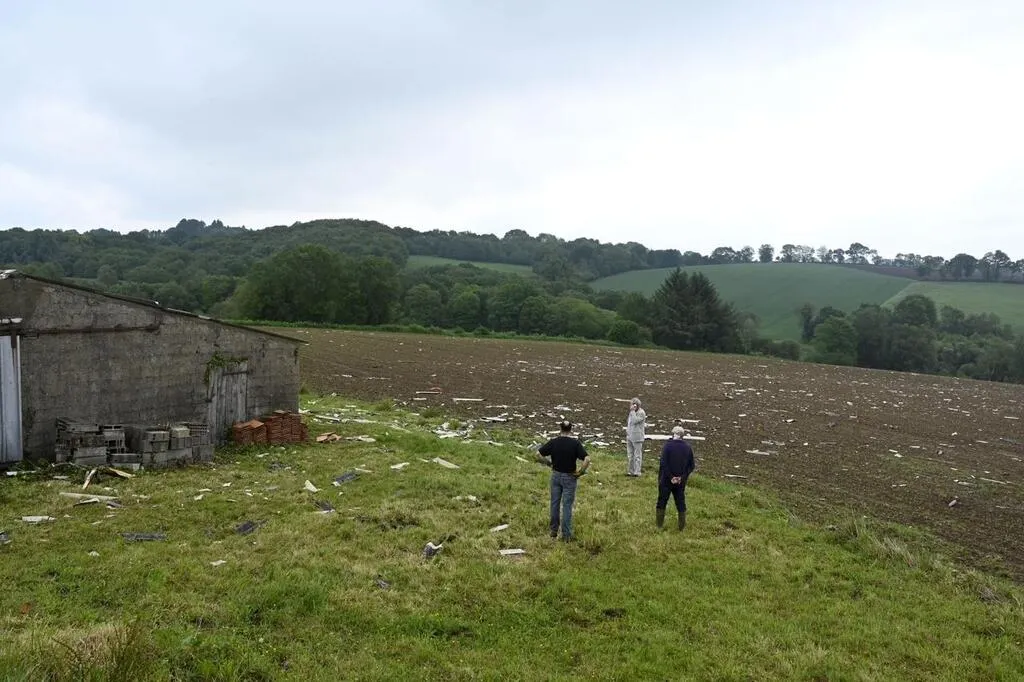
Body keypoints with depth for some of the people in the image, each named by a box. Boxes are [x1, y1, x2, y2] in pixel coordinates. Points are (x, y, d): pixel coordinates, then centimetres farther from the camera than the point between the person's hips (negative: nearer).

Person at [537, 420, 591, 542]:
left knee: (555, 503, 15)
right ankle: (566, 535, 6)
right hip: (569, 477, -3)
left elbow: (538, 454, -2)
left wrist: (549, 463, 7)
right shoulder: (575, 443, -14)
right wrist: (580, 472, -10)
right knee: (567, 505, 3)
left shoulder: (553, 442, -6)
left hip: (556, 476, 3)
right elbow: (587, 459, -22)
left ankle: (554, 530, 25)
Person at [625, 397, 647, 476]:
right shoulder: (632, 412, 13)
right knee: (630, 455, 11)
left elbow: (634, 421, -23)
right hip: (629, 436, 8)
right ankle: (630, 471, 17)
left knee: (637, 455, -3)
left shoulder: (641, 413, -11)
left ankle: (637, 472, 0)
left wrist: (632, 411, -18)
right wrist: (627, 431, 19)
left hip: (637, 437, -8)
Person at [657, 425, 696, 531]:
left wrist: (670, 477, -14)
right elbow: (692, 466, 1)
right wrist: (683, 477, -2)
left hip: (667, 480, -3)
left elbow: (663, 464, -20)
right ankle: (682, 526, 18)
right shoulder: (688, 447, 0)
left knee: (662, 500, 11)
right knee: (681, 501, 15)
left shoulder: (668, 445, -13)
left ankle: (660, 524, 16)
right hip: (681, 481, 3)